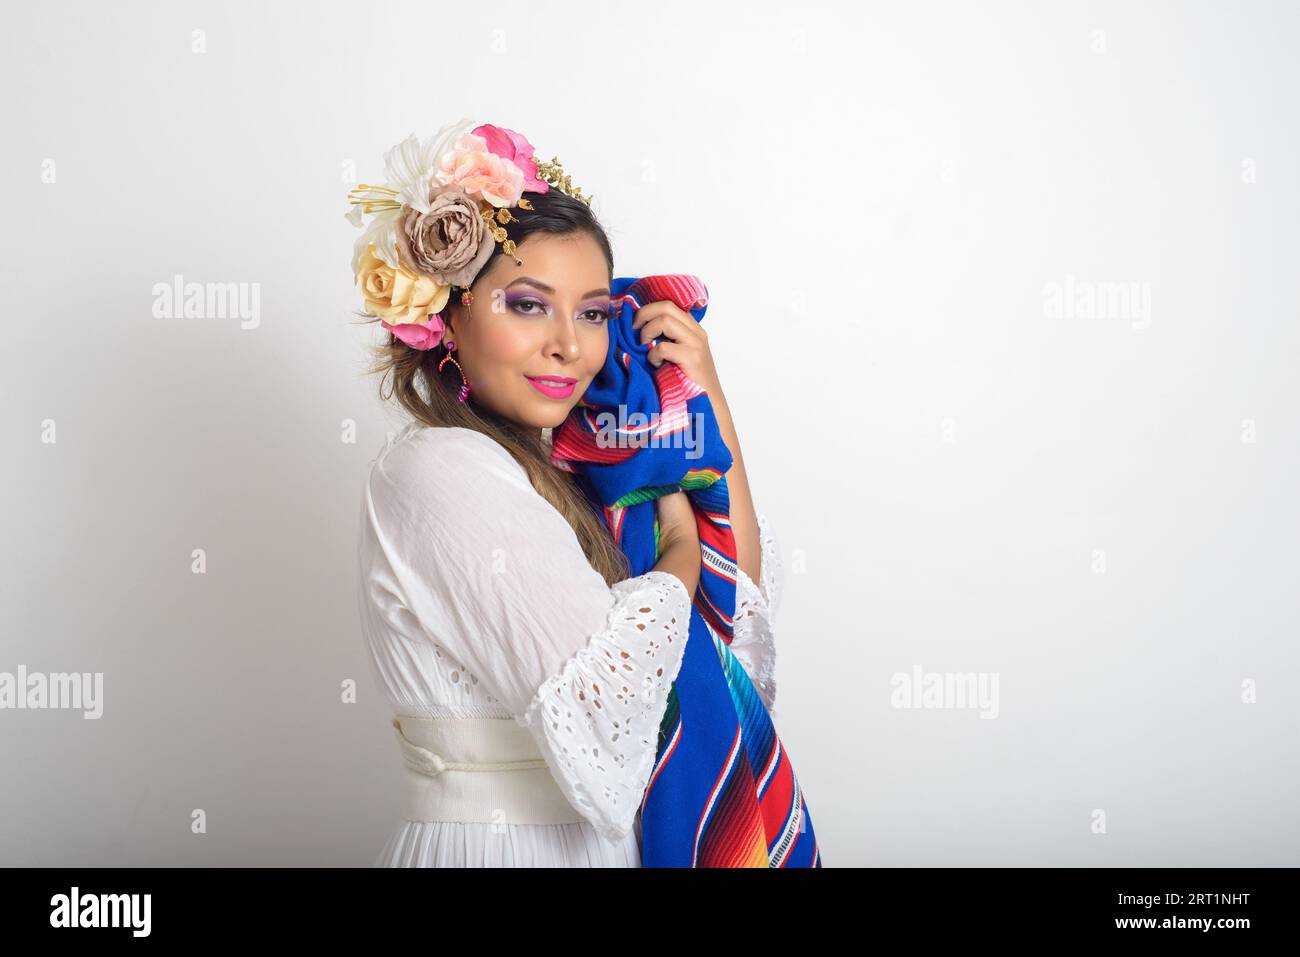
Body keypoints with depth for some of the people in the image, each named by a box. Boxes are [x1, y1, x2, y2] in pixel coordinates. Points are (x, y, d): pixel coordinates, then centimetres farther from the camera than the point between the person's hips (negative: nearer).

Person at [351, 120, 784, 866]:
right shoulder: (438, 471, -19)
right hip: (495, 846, -8)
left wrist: (708, 404, -4)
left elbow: (741, 605, 0)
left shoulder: (558, 471, 6)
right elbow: (602, 701, -27)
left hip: (599, 842, 8)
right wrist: (681, 542, -12)